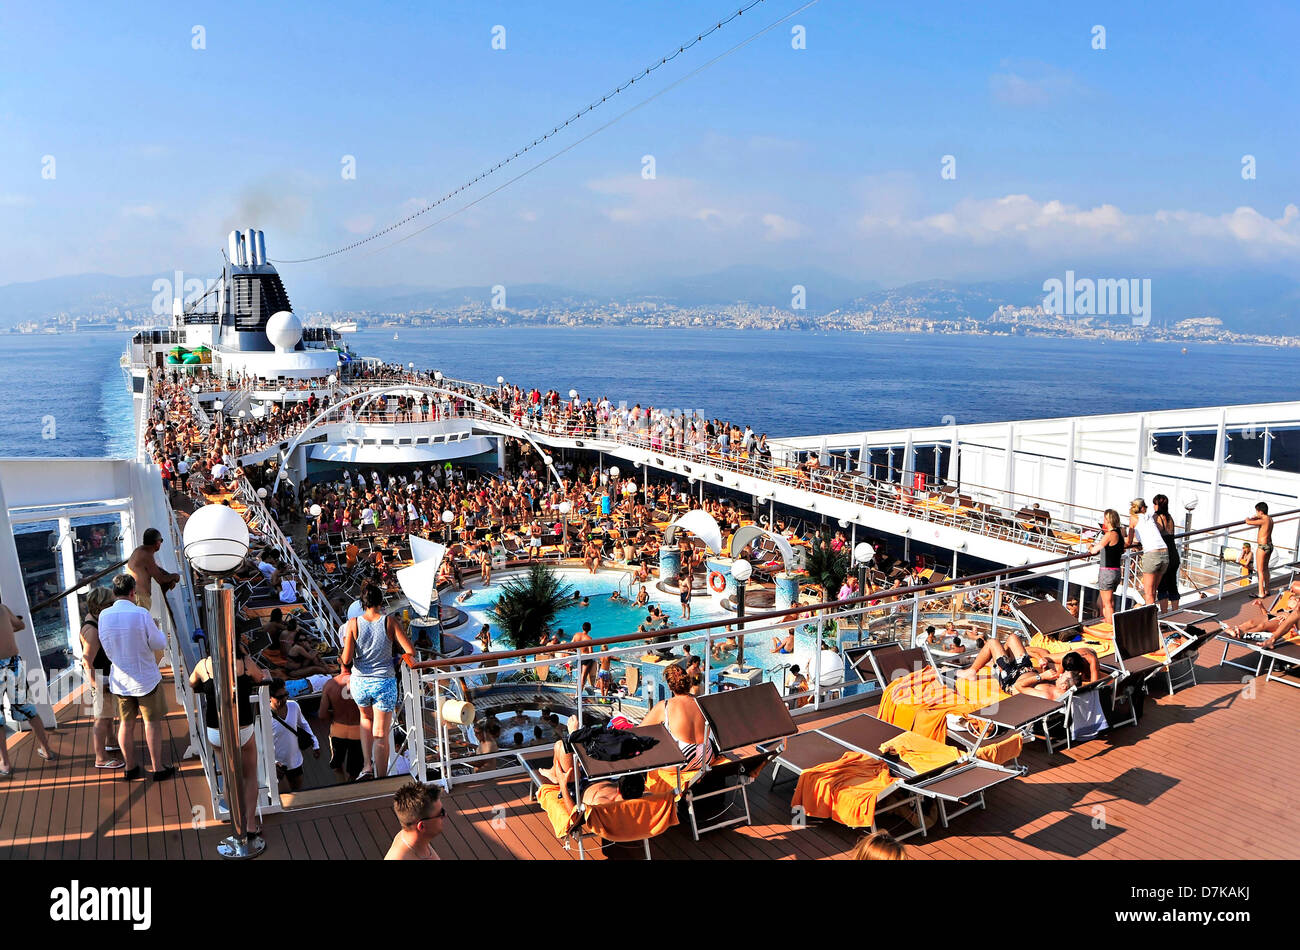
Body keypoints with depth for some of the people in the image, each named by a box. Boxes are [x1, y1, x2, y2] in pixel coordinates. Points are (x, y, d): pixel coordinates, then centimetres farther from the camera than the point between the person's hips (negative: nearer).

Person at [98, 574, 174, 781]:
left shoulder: (104, 616, -7)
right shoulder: (141, 614, -20)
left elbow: (107, 649, 2)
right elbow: (159, 644, -13)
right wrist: (155, 629, 6)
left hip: (119, 680, 4)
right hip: (146, 678, -4)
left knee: (127, 723, 16)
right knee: (152, 723, 7)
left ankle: (130, 767, 26)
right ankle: (157, 768, 14)